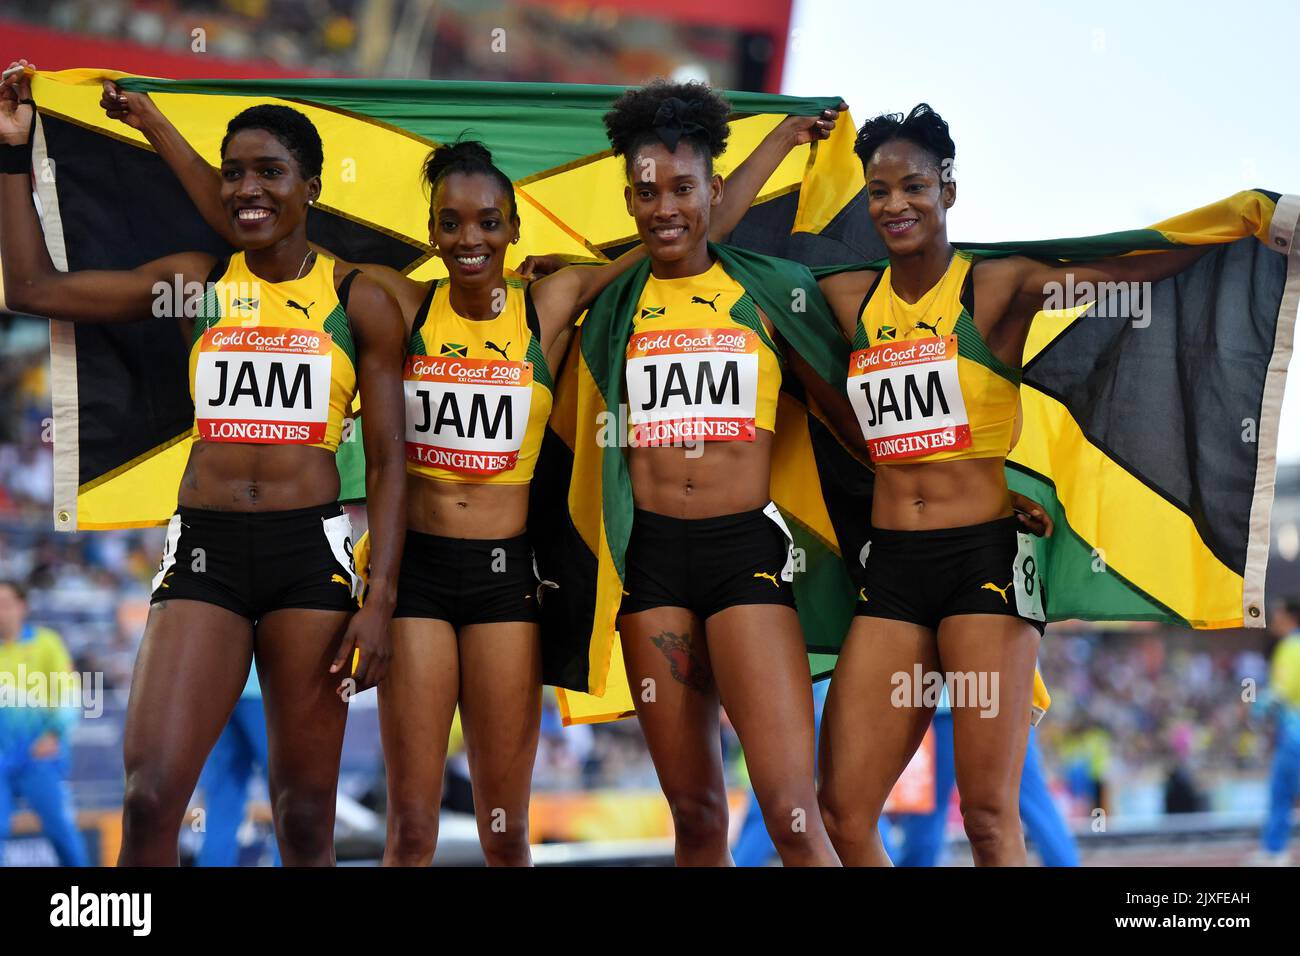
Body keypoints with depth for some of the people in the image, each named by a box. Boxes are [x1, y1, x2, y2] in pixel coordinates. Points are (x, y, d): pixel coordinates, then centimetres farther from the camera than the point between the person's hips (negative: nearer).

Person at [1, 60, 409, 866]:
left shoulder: (360, 302, 4)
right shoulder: (195, 283, 9)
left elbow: (388, 462, 3)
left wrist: (380, 598, -7)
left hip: (312, 551, -1)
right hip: (204, 548, 1)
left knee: (307, 813, 5)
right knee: (151, 793, -13)